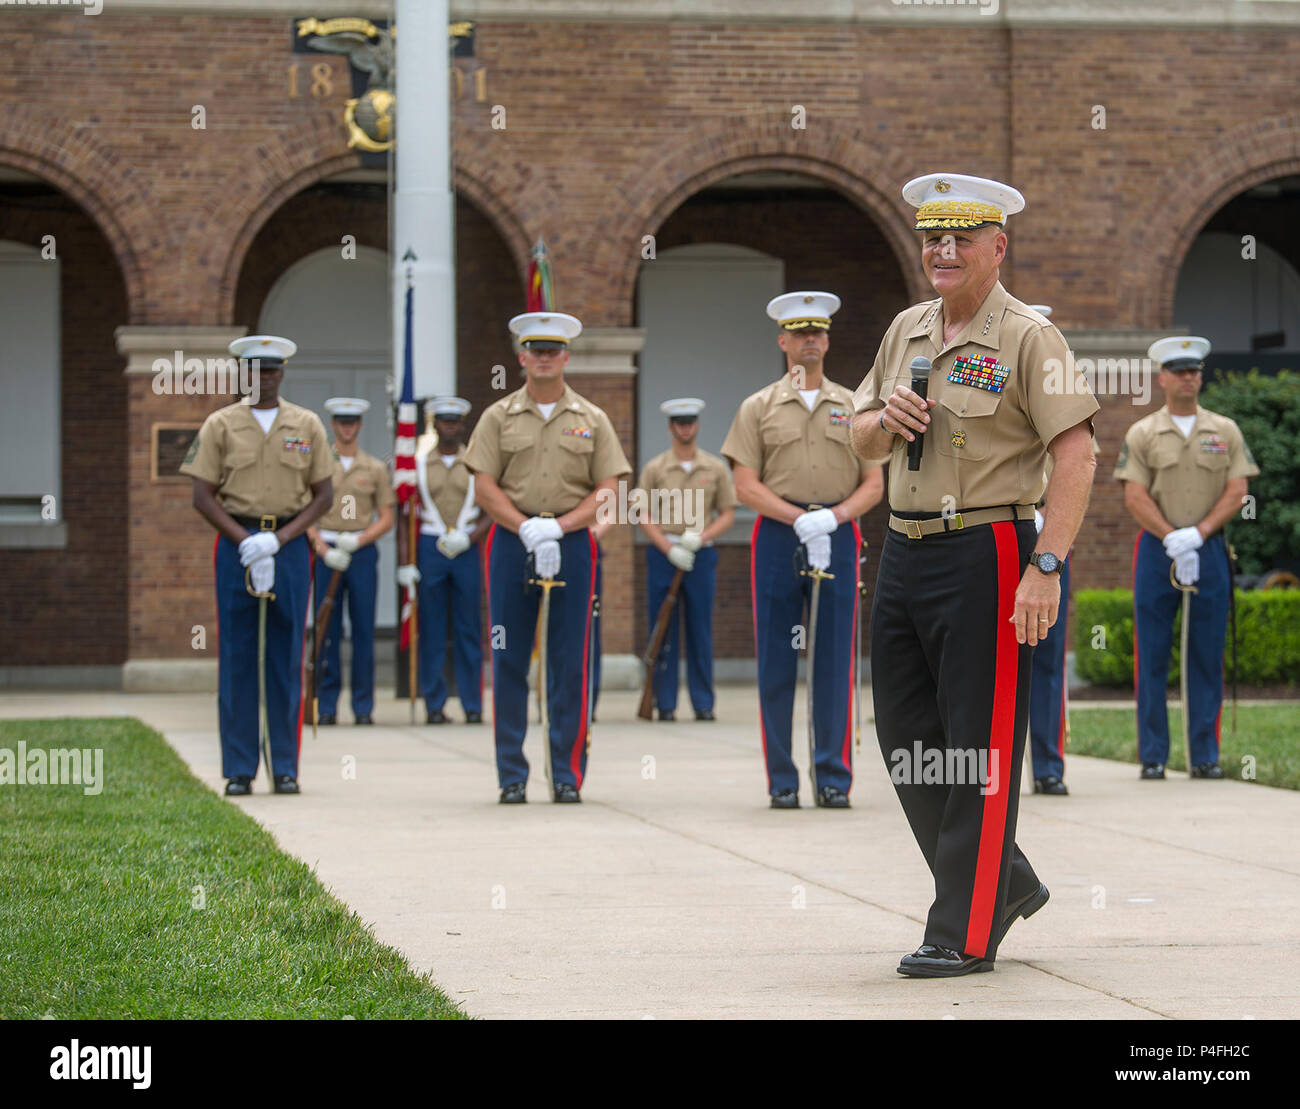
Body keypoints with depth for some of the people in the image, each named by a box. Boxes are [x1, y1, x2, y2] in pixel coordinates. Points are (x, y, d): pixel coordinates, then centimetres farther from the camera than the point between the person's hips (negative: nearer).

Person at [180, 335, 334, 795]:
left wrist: (279, 539, -7)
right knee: (237, 658, -1)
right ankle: (238, 770, 3)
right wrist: (246, 541, -10)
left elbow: (323, 495, 6)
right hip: (236, 545, -1)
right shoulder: (220, 425, 5)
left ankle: (286, 768, 7)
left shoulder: (307, 425, 7)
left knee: (286, 657, 2)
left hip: (290, 546, 1)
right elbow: (202, 496, 1)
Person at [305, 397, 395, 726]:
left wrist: (357, 540, -10)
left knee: (364, 630, 0)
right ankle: (327, 705, 5)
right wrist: (323, 550, -10)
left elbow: (386, 519, 6)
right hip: (326, 553, 0)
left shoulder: (375, 468, 8)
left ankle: (363, 707, 4)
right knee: (327, 631, 0)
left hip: (362, 551, 0)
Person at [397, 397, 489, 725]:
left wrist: (468, 538, -12)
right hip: (429, 549, 0)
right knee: (431, 630, 1)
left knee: (469, 630, 1)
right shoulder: (418, 464, 6)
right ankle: (434, 704, 6)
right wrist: (404, 562, -3)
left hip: (468, 549, 0)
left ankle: (472, 705, 5)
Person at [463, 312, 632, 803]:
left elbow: (607, 491, 3)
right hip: (511, 540, 0)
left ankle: (567, 775, 5)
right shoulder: (499, 417, 7)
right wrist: (527, 529, -13)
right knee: (509, 660, 0)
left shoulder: (591, 420, 8)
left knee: (571, 662, 0)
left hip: (572, 540, 0)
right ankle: (511, 775, 5)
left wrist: (557, 526, -11)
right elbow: (484, 486, 1)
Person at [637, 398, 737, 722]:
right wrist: (670, 549, -11)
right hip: (662, 553, -1)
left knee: (701, 632, 2)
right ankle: (665, 703, 5)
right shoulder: (655, 469, 4)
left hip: (701, 554, 1)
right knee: (663, 632, 0)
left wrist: (700, 536, -10)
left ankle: (703, 703, 7)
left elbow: (728, 513, 7)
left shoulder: (716, 468, 7)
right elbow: (644, 516, 1)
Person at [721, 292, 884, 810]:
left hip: (839, 534, 1)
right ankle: (781, 780, 4)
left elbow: (873, 485, 8)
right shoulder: (758, 408, 8)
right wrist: (800, 520, -13)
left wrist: (832, 516, -11)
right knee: (777, 664, -1)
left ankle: (833, 777, 5)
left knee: (835, 661, -1)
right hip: (777, 535, -1)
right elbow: (746, 486, 0)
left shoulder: (854, 407, 12)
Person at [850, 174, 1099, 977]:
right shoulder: (906, 331, 14)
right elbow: (863, 443, 22)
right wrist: (887, 418, -3)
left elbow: (1077, 455, -15)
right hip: (905, 551, 8)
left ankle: (967, 933, 3)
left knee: (979, 750, -3)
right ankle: (1006, 881, 27)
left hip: (987, 554, -8)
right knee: (908, 738, 11)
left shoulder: (1028, 337, -8)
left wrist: (1046, 568, -22)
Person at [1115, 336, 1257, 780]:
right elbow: (1135, 497, -3)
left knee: (1208, 656, 2)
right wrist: (1172, 539, -14)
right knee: (1152, 657, -1)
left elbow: (1236, 492, 2)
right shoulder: (1142, 434, 5)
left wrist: (1198, 533, -11)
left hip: (1210, 549, 1)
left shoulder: (1225, 431, 9)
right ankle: (1153, 755, 4)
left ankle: (1205, 755, 7)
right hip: (1156, 549, -1)